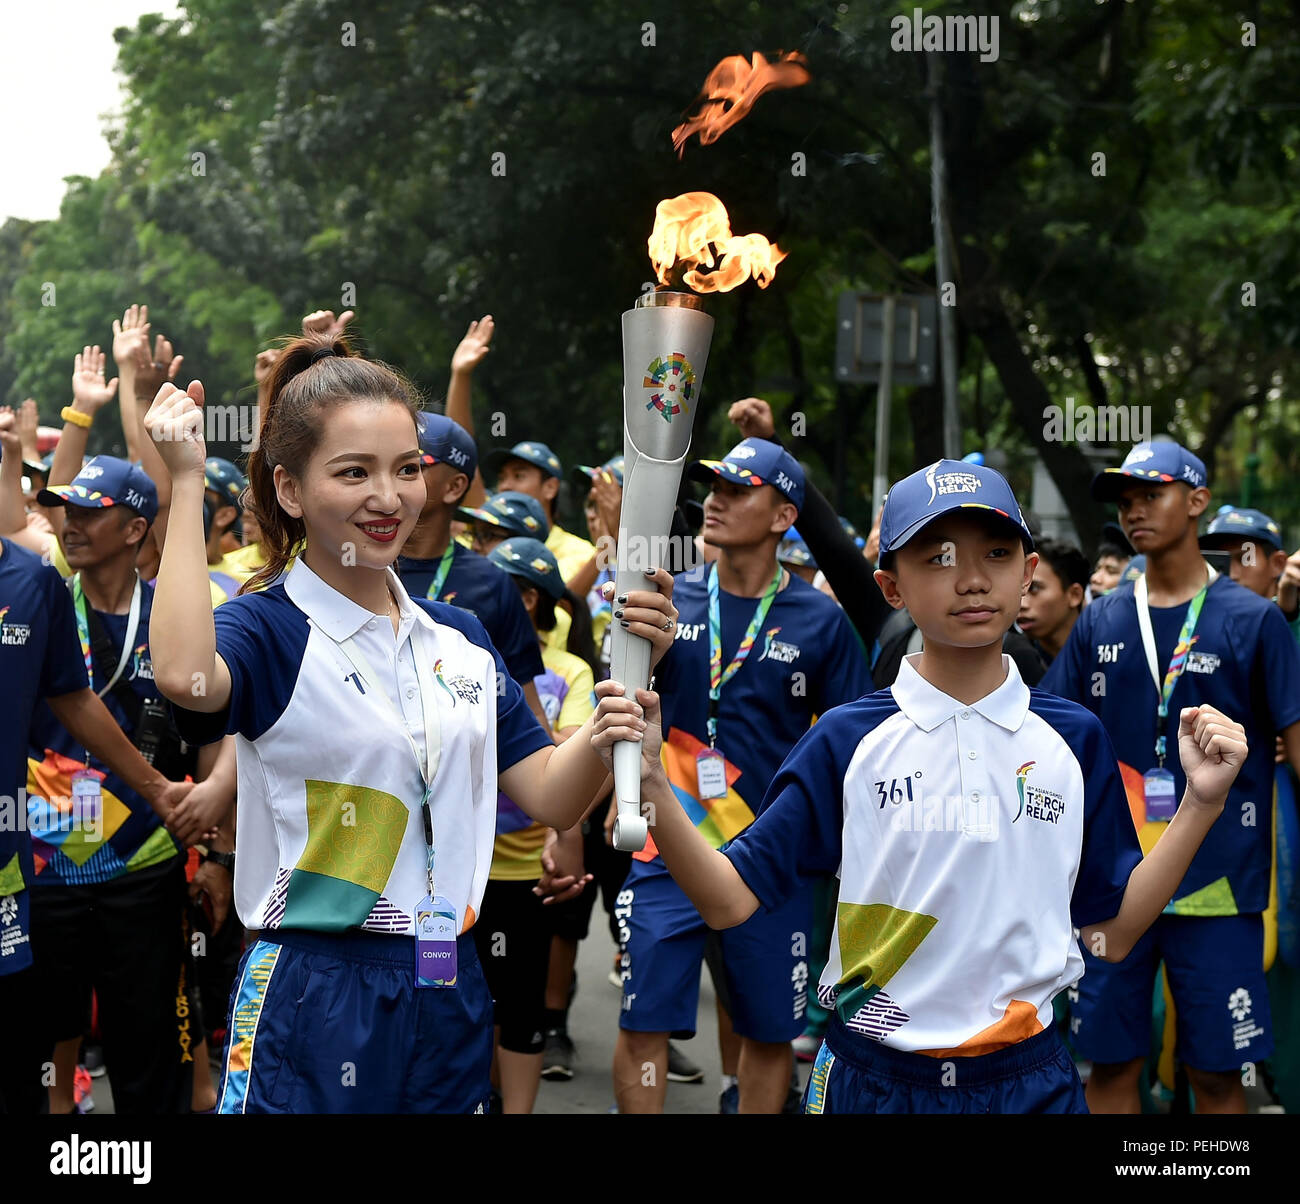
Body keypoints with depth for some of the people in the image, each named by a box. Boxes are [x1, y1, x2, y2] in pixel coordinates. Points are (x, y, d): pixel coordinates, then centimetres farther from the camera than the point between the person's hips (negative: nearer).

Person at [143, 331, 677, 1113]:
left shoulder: (461, 639, 11)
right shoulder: (268, 630, -8)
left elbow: (552, 797, 8)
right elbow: (186, 677, -33)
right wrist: (188, 484, -27)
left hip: (450, 998, 6)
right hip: (315, 998, -6)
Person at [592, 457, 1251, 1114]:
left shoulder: (1073, 738, 0)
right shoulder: (846, 738, -5)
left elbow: (1112, 931, 3)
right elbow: (729, 899, -9)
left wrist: (1202, 802, -5)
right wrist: (649, 779, -22)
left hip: (1030, 1079, 1)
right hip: (872, 1081, -1)